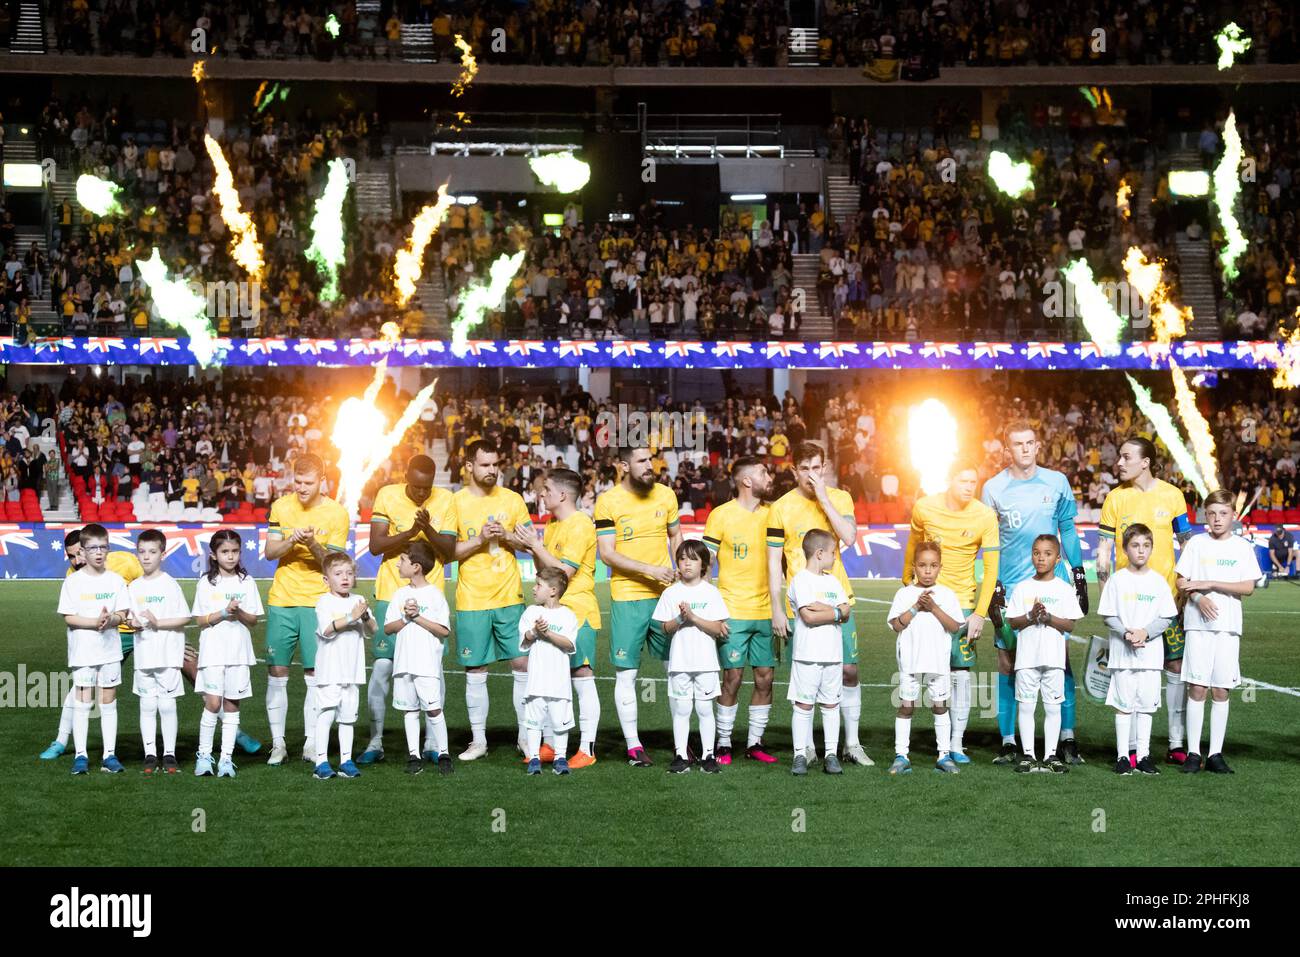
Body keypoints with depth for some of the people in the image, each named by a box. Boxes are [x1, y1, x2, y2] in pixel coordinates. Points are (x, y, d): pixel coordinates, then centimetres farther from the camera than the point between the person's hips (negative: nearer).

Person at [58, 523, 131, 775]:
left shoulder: (115, 579, 4)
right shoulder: (74, 581, -4)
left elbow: (123, 613, 3)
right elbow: (68, 617, -7)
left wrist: (111, 619, -19)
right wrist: (95, 622, -21)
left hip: (110, 650, 2)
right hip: (82, 650, -2)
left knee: (109, 702, 6)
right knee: (82, 702, -1)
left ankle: (110, 754, 11)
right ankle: (80, 756, 4)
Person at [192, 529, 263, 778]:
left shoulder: (247, 582, 7)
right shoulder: (207, 583, 3)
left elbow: (253, 619, 5)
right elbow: (200, 619, 0)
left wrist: (239, 612, -15)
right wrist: (224, 613, -14)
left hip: (239, 652, 2)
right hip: (213, 651, -2)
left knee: (231, 704, 3)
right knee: (213, 702, -10)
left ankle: (227, 757, 7)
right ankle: (204, 755, 1)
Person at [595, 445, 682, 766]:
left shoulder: (666, 495, 6)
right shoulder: (608, 502, -7)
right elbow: (607, 553, -11)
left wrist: (681, 573, 7)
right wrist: (649, 570, -18)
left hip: (665, 594, 4)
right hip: (627, 598, -4)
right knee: (626, 672, -1)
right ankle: (633, 745, 9)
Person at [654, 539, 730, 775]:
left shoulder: (711, 592, 1)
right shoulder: (671, 593, 5)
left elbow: (718, 628, -5)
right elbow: (665, 628, 3)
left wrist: (693, 617, -15)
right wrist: (680, 619, -15)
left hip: (705, 662, -1)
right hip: (679, 662, 1)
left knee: (704, 709, 3)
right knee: (680, 709, 3)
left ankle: (708, 755, 9)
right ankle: (681, 755, 9)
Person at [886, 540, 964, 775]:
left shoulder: (946, 594, 4)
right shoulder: (904, 594, 3)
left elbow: (955, 626, -4)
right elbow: (896, 625, -6)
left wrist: (934, 608, -13)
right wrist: (916, 607, -13)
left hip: (939, 661, 0)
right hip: (910, 661, 0)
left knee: (940, 705, 6)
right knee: (906, 706, 1)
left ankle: (944, 755, 12)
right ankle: (901, 756, 5)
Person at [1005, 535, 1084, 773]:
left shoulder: (1064, 589, 3)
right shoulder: (1022, 588, 5)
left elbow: (1070, 625, -1)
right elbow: (1012, 622, 3)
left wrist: (1049, 617, -16)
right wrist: (1031, 617, -15)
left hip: (1054, 657, 0)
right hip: (1027, 657, 1)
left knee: (1053, 707, 3)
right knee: (1026, 706, 2)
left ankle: (1051, 755, 10)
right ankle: (1028, 755, 8)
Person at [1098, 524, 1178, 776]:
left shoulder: (1158, 581, 4)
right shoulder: (1117, 580, 0)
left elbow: (1167, 618, 3)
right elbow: (1107, 616, -1)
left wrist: (1145, 632, -13)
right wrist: (1126, 633, -16)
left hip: (1150, 652, 2)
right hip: (1122, 652, -2)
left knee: (1146, 705, 5)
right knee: (1123, 705, 1)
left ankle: (1143, 755, 12)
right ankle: (1122, 756, 6)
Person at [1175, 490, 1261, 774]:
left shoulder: (1242, 546, 5)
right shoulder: (1196, 543, 5)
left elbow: (1248, 587, -3)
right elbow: (1182, 582, 4)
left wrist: (1209, 584, -11)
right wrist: (1199, 598, -16)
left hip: (1228, 625, 1)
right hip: (1198, 624, -1)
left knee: (1221, 690, 2)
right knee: (1197, 688, -3)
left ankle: (1216, 753, 8)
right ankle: (1193, 753, 2)